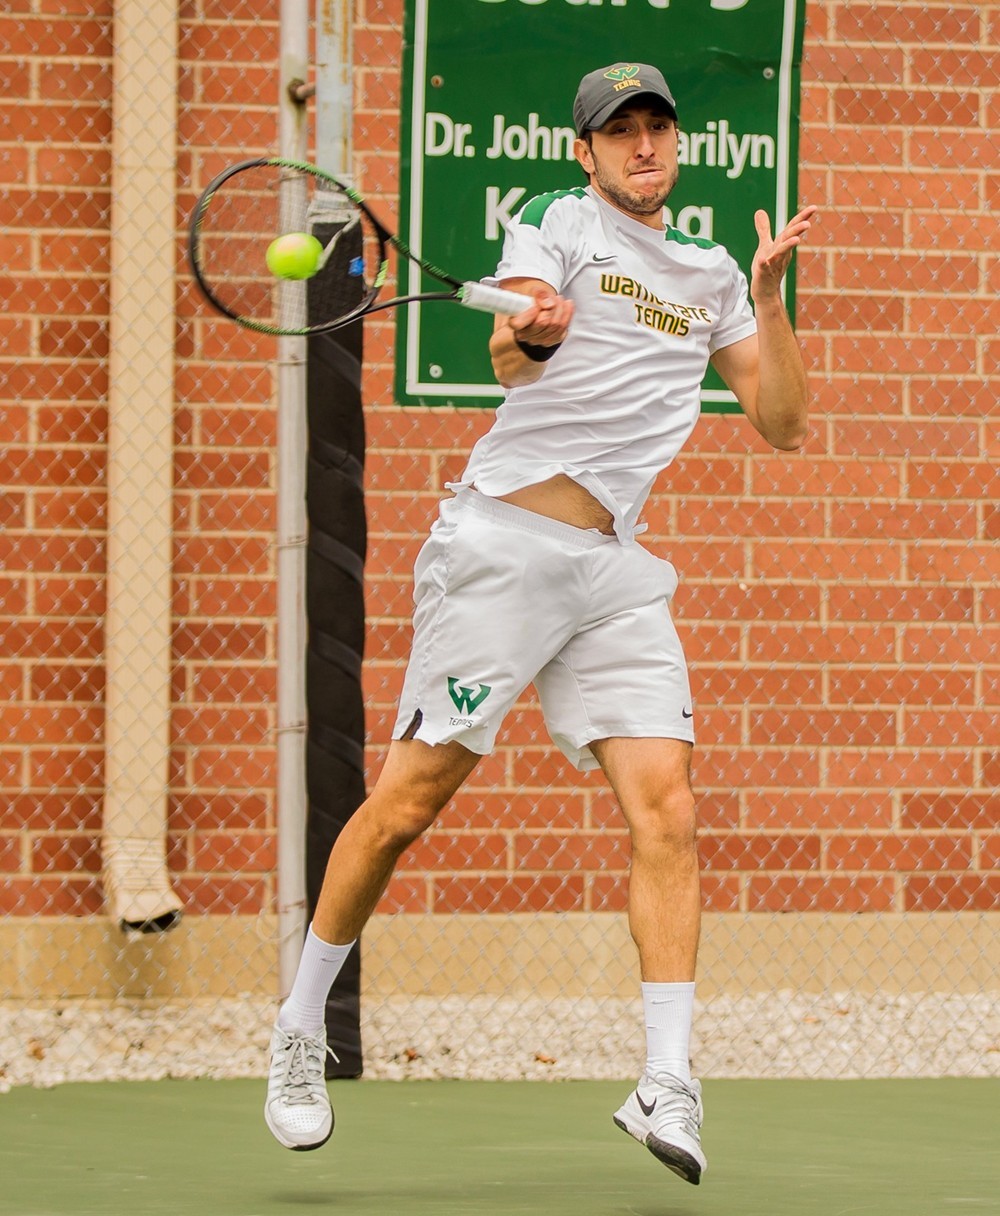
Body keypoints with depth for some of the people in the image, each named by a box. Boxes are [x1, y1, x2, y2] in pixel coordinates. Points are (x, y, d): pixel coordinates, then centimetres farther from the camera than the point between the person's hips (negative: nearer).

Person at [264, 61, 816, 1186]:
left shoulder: (711, 277, 20)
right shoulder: (558, 221, 3)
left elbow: (783, 424, 19)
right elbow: (508, 360, -14)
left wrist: (769, 294, 6)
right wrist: (532, 332, -38)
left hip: (614, 568, 5)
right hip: (504, 542, -5)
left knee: (663, 805, -12)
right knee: (409, 798, -5)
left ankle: (668, 1085, -18)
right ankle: (299, 1029, 12)